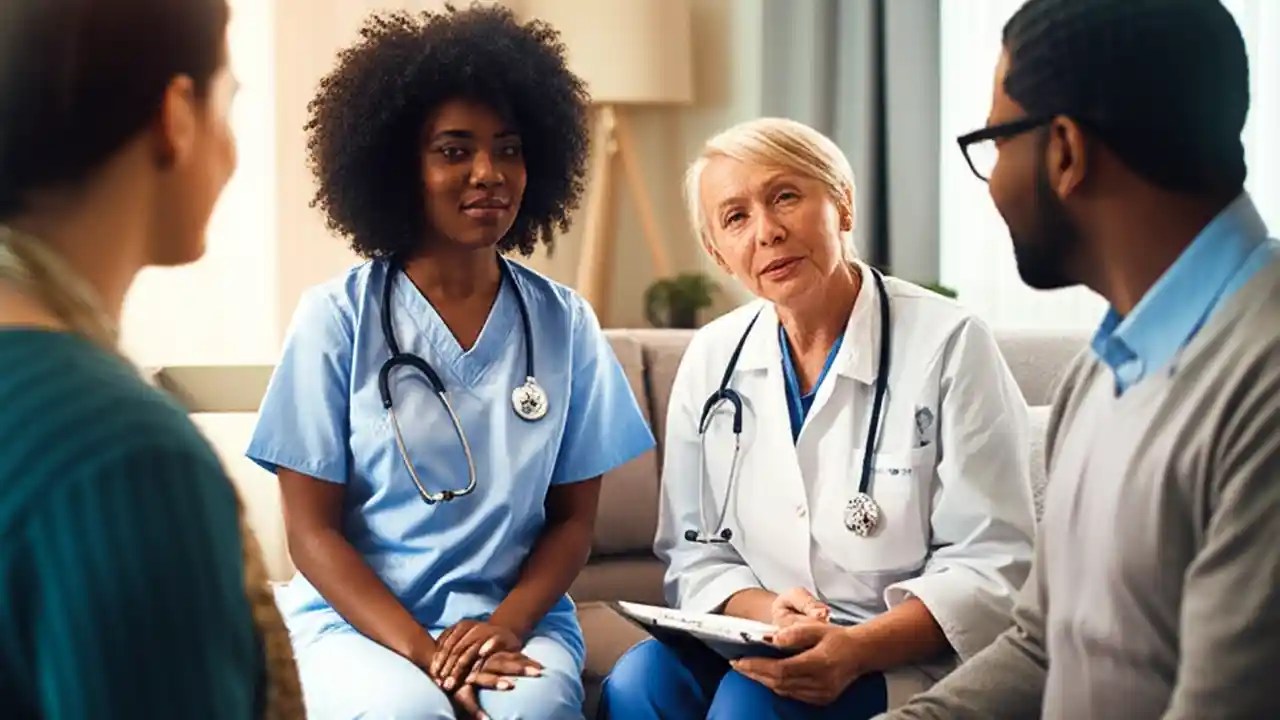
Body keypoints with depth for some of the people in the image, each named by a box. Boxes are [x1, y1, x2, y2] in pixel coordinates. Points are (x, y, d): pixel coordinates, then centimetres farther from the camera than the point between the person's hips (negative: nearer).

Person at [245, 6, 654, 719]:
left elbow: (574, 517, 7)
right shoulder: (337, 317, -2)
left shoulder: (564, 323, 5)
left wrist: (507, 622, -11)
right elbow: (312, 528, -3)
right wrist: (420, 648, -16)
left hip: (517, 615, 2)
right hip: (358, 616, -1)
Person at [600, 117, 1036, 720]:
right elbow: (693, 554, 10)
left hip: (907, 661, -4)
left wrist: (856, 648, -23)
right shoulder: (713, 358, 6)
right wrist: (761, 612, -12)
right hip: (763, 648, 4)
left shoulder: (950, 345, -7)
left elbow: (991, 567, -9)